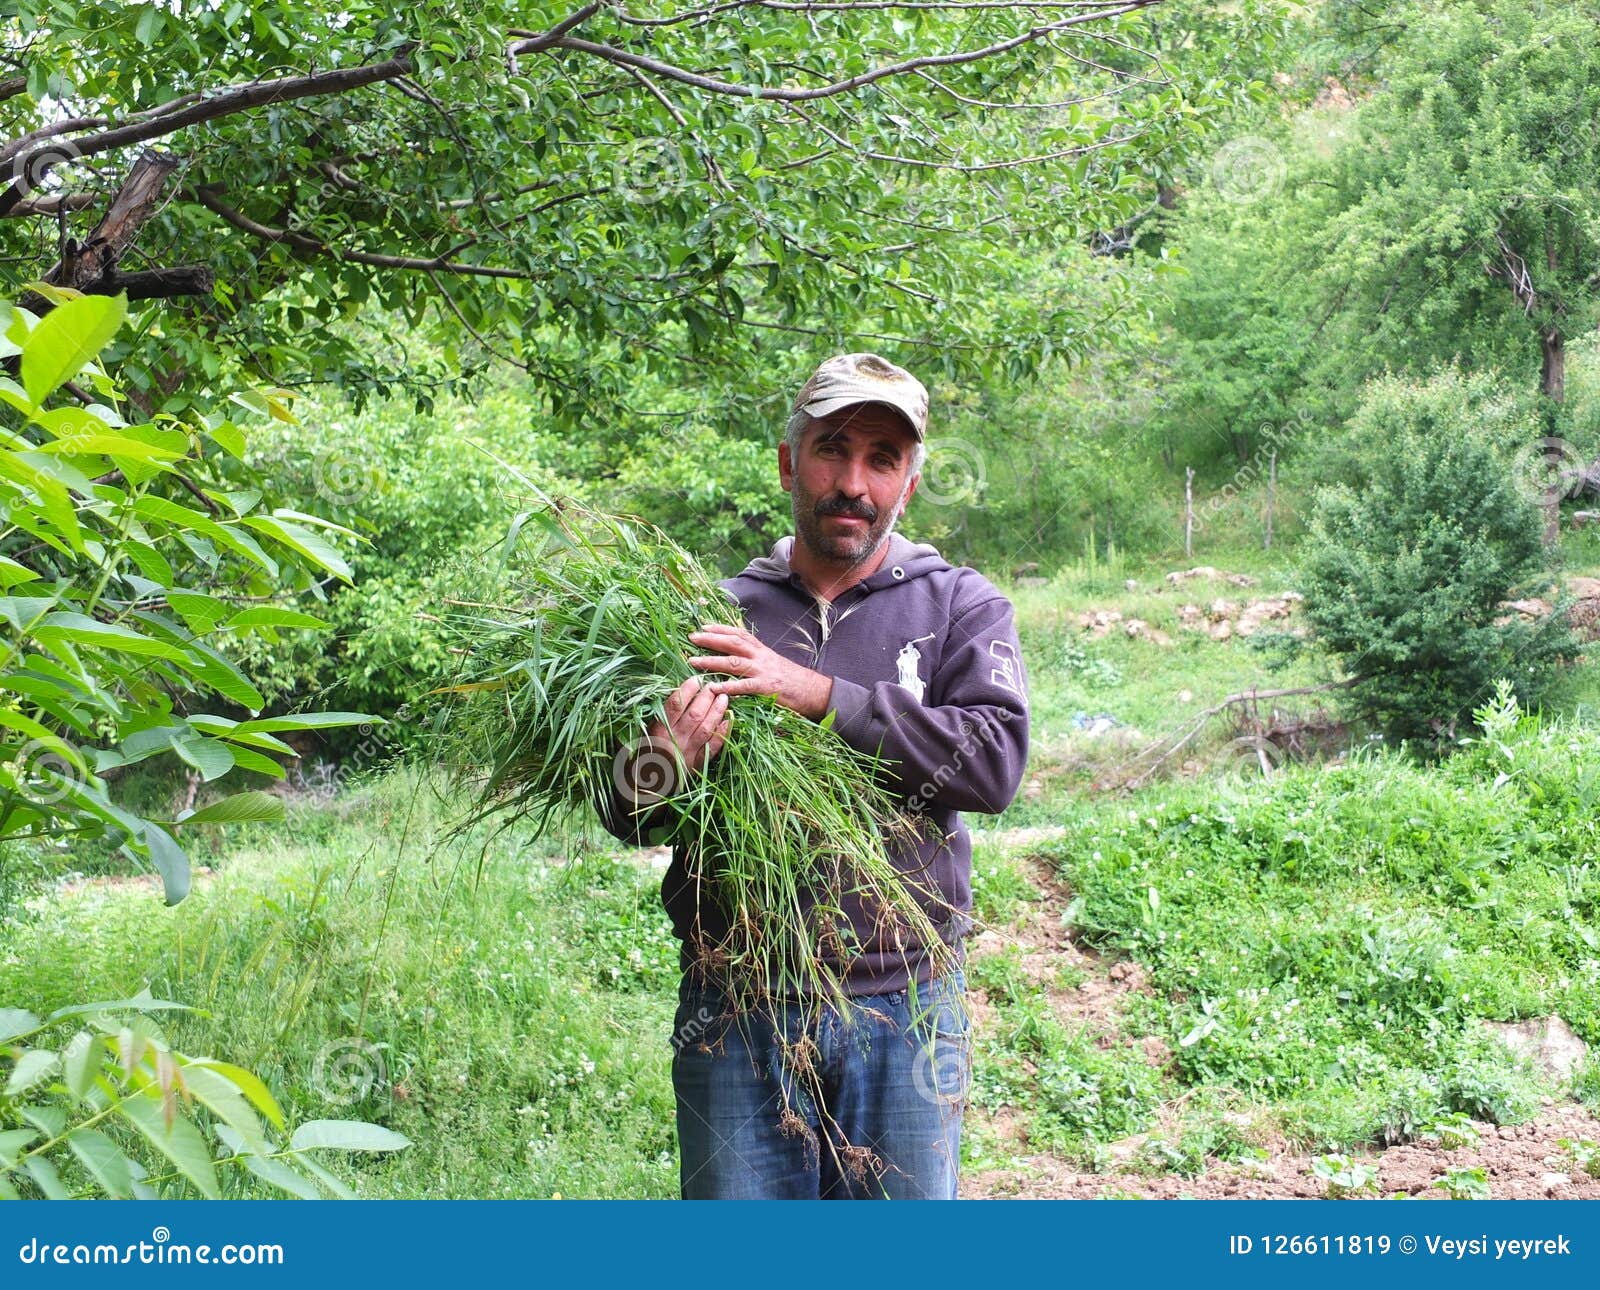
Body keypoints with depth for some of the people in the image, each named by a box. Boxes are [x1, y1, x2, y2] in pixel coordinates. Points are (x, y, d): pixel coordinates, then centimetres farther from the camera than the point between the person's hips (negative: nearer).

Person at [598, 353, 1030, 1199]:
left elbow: (996, 759, -14)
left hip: (903, 1010, -1)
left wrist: (821, 695, -19)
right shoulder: (718, 613, 6)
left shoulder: (960, 608, 3)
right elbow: (624, 818, 6)